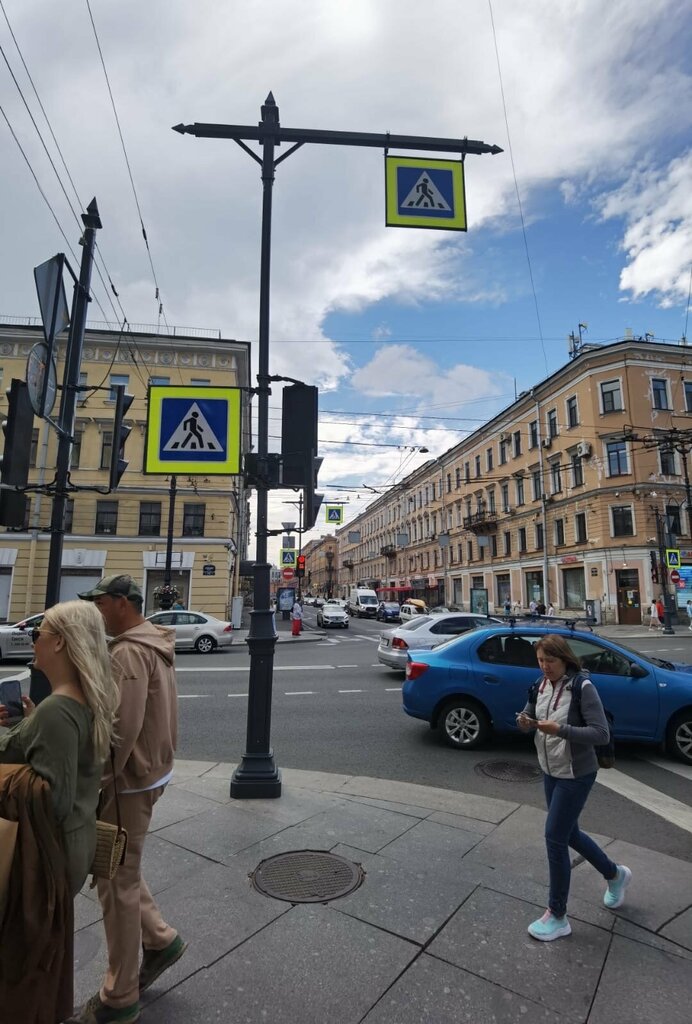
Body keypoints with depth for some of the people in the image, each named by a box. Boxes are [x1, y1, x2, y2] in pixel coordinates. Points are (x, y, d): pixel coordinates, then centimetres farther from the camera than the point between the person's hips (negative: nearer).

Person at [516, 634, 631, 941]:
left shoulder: (582, 687, -21)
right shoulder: (541, 685, -2)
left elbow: (601, 733, -23)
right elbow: (530, 720, 6)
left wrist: (561, 730, -34)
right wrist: (524, 723, -17)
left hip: (576, 775, -7)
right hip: (550, 772, 7)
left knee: (555, 837, -2)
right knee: (569, 833, 20)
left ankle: (557, 917, 17)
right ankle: (615, 875, 47)